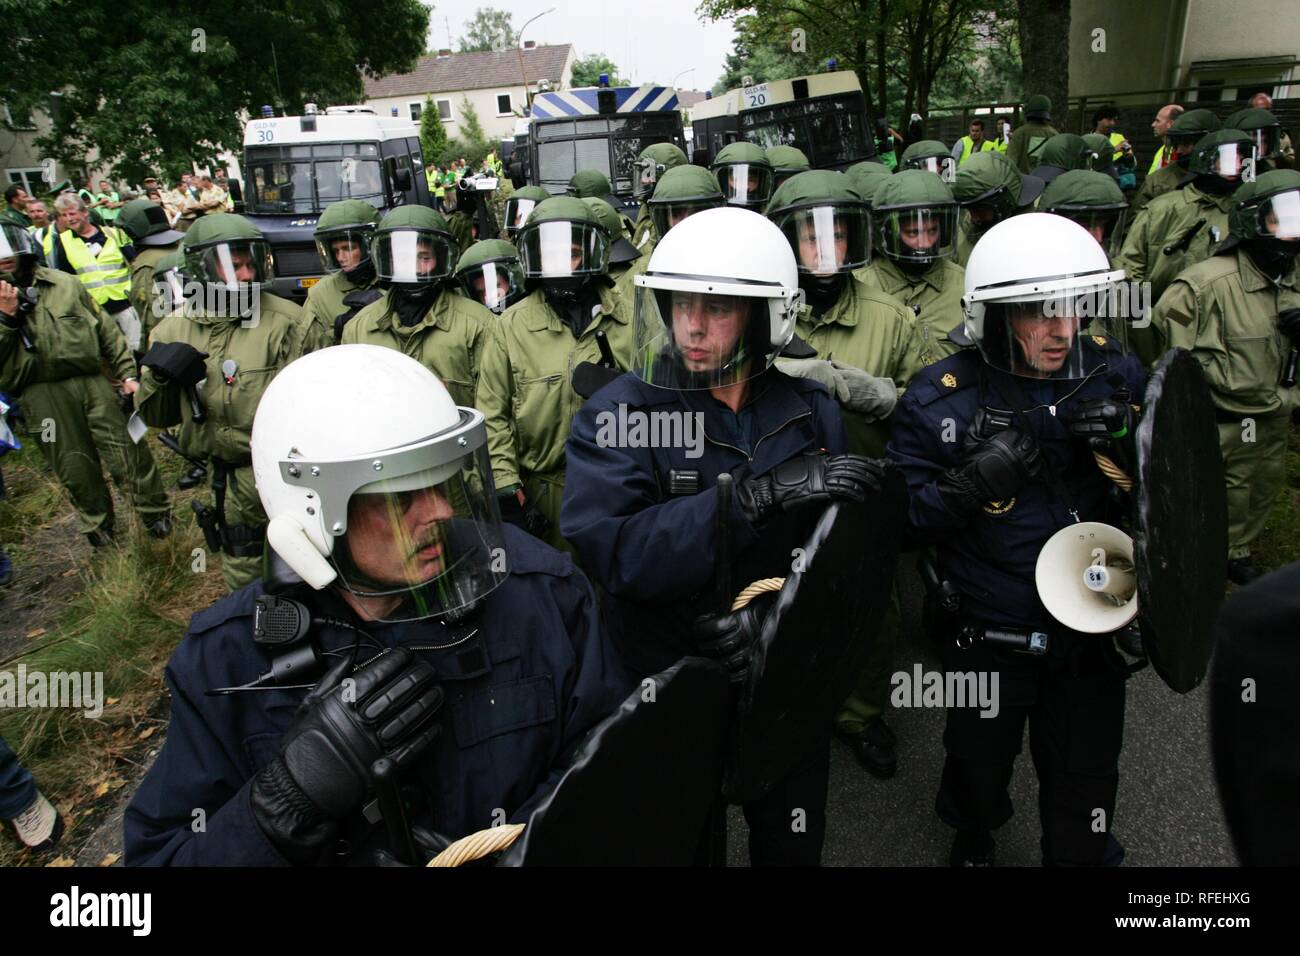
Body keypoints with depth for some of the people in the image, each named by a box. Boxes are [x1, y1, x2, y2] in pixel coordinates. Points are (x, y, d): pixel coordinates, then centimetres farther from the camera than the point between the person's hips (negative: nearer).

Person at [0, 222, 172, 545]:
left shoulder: (65, 285, 9)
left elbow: (106, 329, 12)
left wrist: (127, 373, 8)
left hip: (92, 382, 1)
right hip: (42, 397, 0)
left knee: (127, 454, 3)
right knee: (75, 467, 9)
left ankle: (155, 512, 20)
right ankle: (96, 522, 30)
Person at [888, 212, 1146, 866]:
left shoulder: (1115, 376, -5)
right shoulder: (940, 399, -17)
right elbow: (899, 520, -17)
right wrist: (971, 483, -33)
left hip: (1093, 632, 2)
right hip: (989, 635, -2)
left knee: (1085, 791, 18)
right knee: (979, 769, 23)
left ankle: (1079, 857, 49)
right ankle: (971, 841, 56)